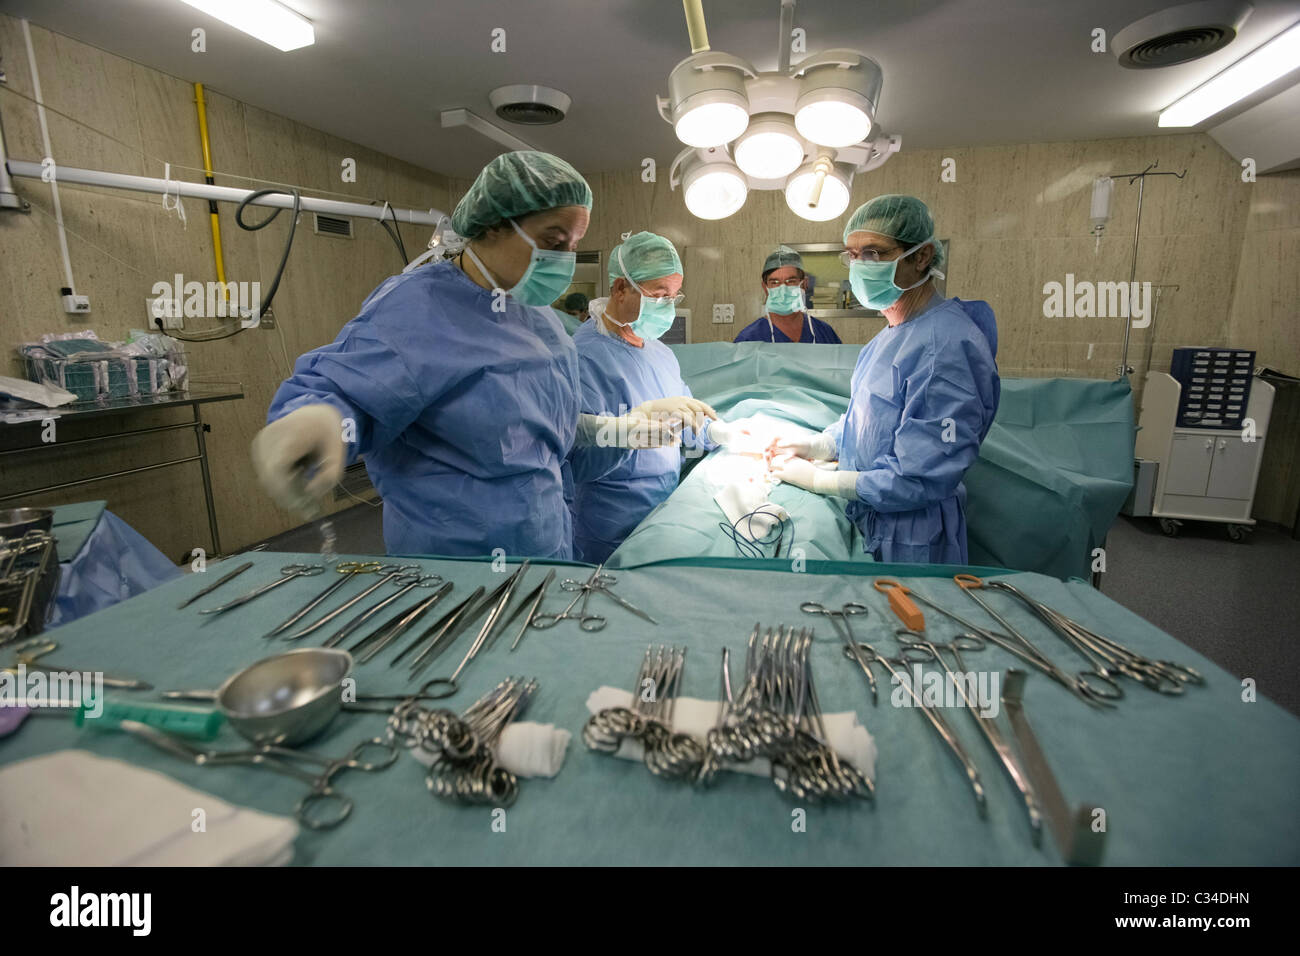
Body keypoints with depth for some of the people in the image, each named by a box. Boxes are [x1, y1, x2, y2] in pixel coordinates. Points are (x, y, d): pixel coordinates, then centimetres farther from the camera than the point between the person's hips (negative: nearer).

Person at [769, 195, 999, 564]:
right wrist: (815, 446, 0)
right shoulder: (892, 333, 7)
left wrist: (816, 479, -18)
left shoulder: (947, 345, -24)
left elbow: (918, 480, -27)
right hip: (869, 522, 8)